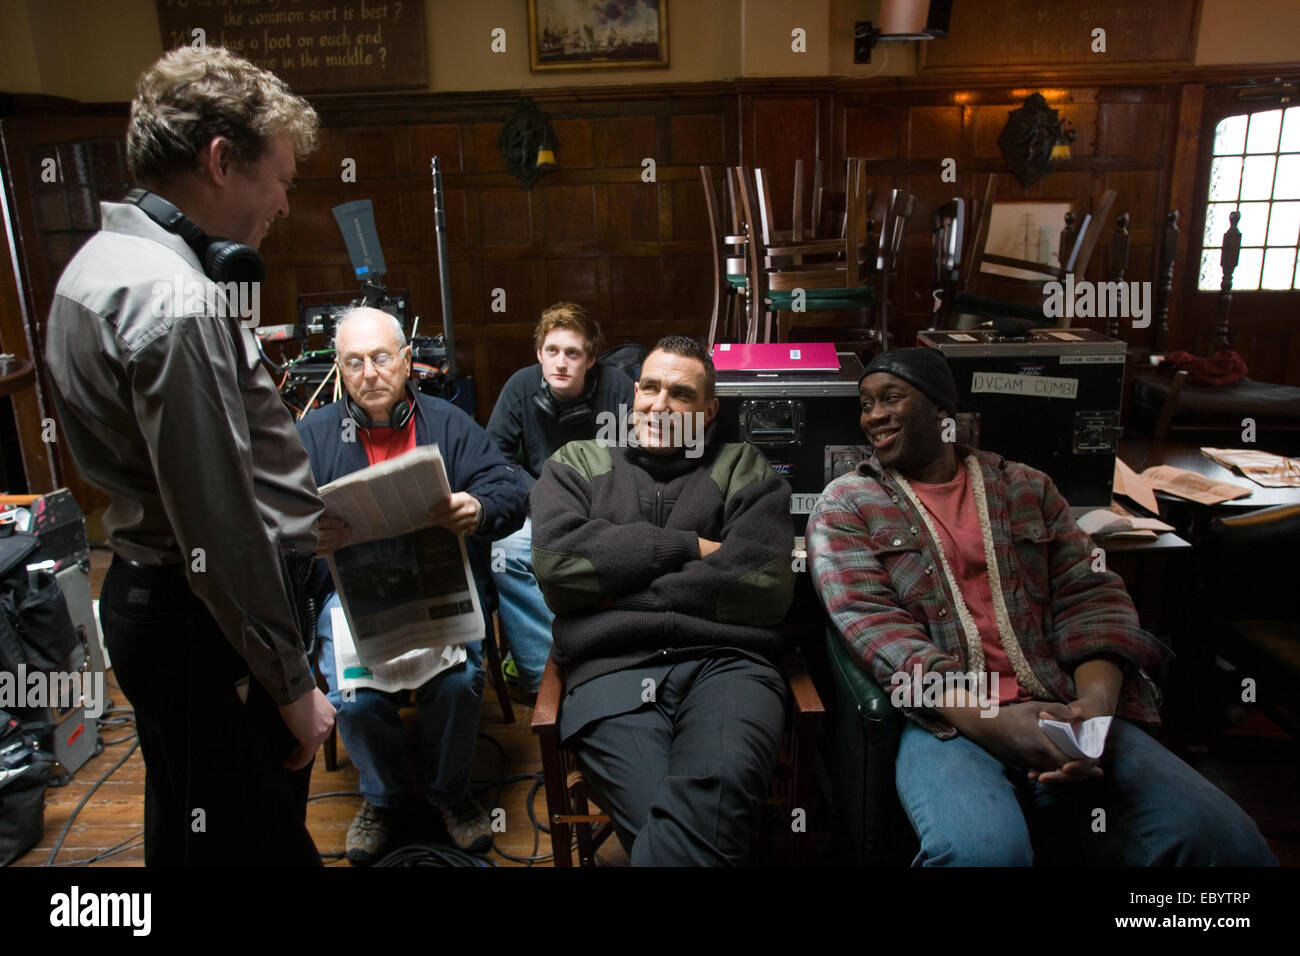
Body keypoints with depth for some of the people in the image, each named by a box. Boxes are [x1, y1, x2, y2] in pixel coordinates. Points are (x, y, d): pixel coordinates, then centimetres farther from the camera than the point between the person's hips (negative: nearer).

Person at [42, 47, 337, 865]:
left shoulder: (100, 260, 8)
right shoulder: (177, 302, -25)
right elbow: (222, 535, -25)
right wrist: (293, 684, -16)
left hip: (146, 593, 10)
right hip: (207, 624, -10)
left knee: (183, 826, 26)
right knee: (257, 839, 7)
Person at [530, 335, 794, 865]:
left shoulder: (744, 470, 18)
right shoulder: (576, 464, 21)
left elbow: (764, 586, 0)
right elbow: (556, 562, 0)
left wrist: (617, 587, -1)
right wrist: (689, 548, 1)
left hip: (725, 662, 1)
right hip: (611, 669, 0)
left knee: (714, 790, -34)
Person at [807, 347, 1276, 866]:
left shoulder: (1026, 487, 18)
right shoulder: (846, 506, 6)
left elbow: (1090, 596, 9)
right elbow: (874, 625, -7)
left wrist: (1097, 700, -12)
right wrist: (985, 720, -21)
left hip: (1061, 714, 3)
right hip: (944, 718, -2)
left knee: (1224, 839, -20)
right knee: (983, 849, -34)